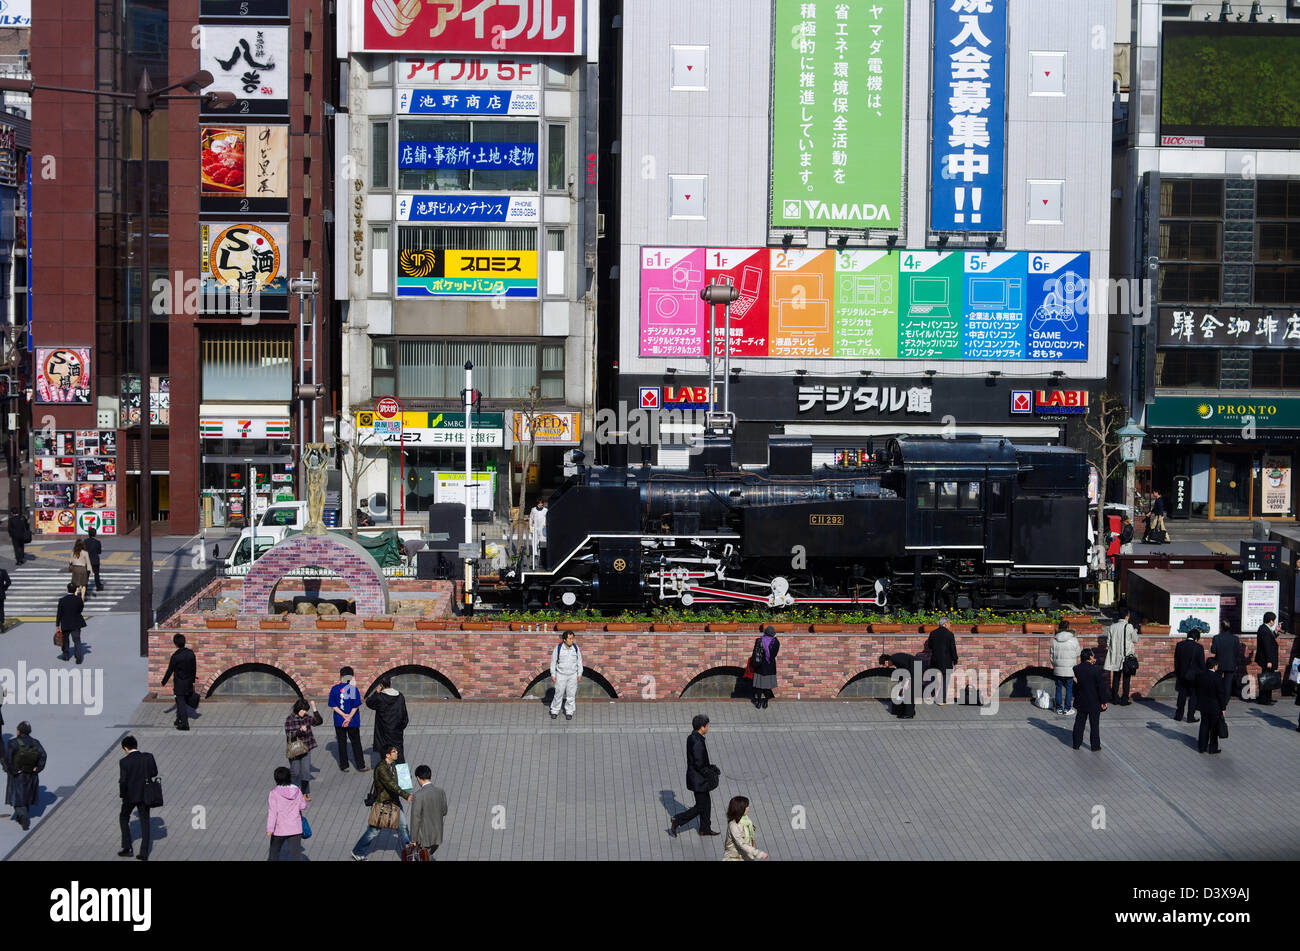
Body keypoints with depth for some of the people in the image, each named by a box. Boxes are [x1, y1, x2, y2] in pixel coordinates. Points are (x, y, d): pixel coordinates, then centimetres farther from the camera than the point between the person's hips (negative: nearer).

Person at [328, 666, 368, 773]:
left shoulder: (335, 689, -6)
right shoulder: (354, 689, -12)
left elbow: (333, 706, -7)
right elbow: (356, 706, -14)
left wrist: (343, 715, -11)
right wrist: (349, 717, -9)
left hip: (339, 721, 1)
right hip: (353, 722, -1)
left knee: (342, 743, 12)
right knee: (356, 743, 10)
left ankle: (344, 766, 16)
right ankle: (360, 766, 14)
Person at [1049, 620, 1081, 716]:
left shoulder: (1054, 640, -4)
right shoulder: (1074, 640, -9)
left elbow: (1052, 655, 3)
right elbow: (1078, 654, 0)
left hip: (1058, 669, 2)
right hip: (1070, 670, -2)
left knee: (1059, 688, 12)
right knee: (1069, 689, 8)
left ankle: (1059, 708, 17)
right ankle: (1067, 709, 11)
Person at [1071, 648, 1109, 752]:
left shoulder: (1076, 669, -7)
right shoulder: (1095, 671, -19)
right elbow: (1101, 687, -15)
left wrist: (1091, 664, 8)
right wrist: (1103, 701, -7)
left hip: (1081, 702, 4)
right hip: (1094, 703, -4)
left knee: (1079, 722, 15)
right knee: (1094, 724, 6)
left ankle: (1076, 744, 21)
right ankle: (1095, 746, 11)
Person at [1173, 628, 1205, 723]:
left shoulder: (1179, 645, -3)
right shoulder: (1199, 647, -15)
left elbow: (1176, 661, 5)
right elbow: (1202, 663, -10)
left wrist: (1176, 674, 15)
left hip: (1182, 675, 4)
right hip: (1194, 676, -4)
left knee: (1182, 695, 16)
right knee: (1193, 696, 7)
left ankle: (1179, 715, 20)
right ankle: (1190, 717, 8)